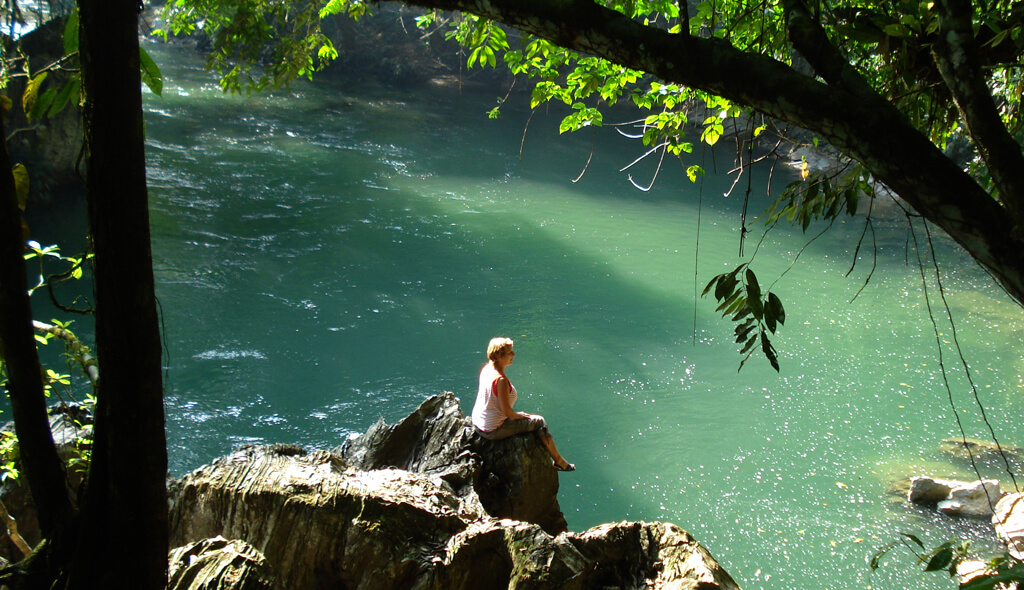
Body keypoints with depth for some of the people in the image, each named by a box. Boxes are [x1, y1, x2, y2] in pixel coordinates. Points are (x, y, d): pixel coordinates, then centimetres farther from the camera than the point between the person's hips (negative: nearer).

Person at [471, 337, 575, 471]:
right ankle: (559, 461, 22)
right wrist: (519, 416, -6)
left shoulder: (486, 369, -2)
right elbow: (507, 411, -23)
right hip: (492, 431, -9)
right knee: (539, 422, 5)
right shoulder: (501, 380, -29)